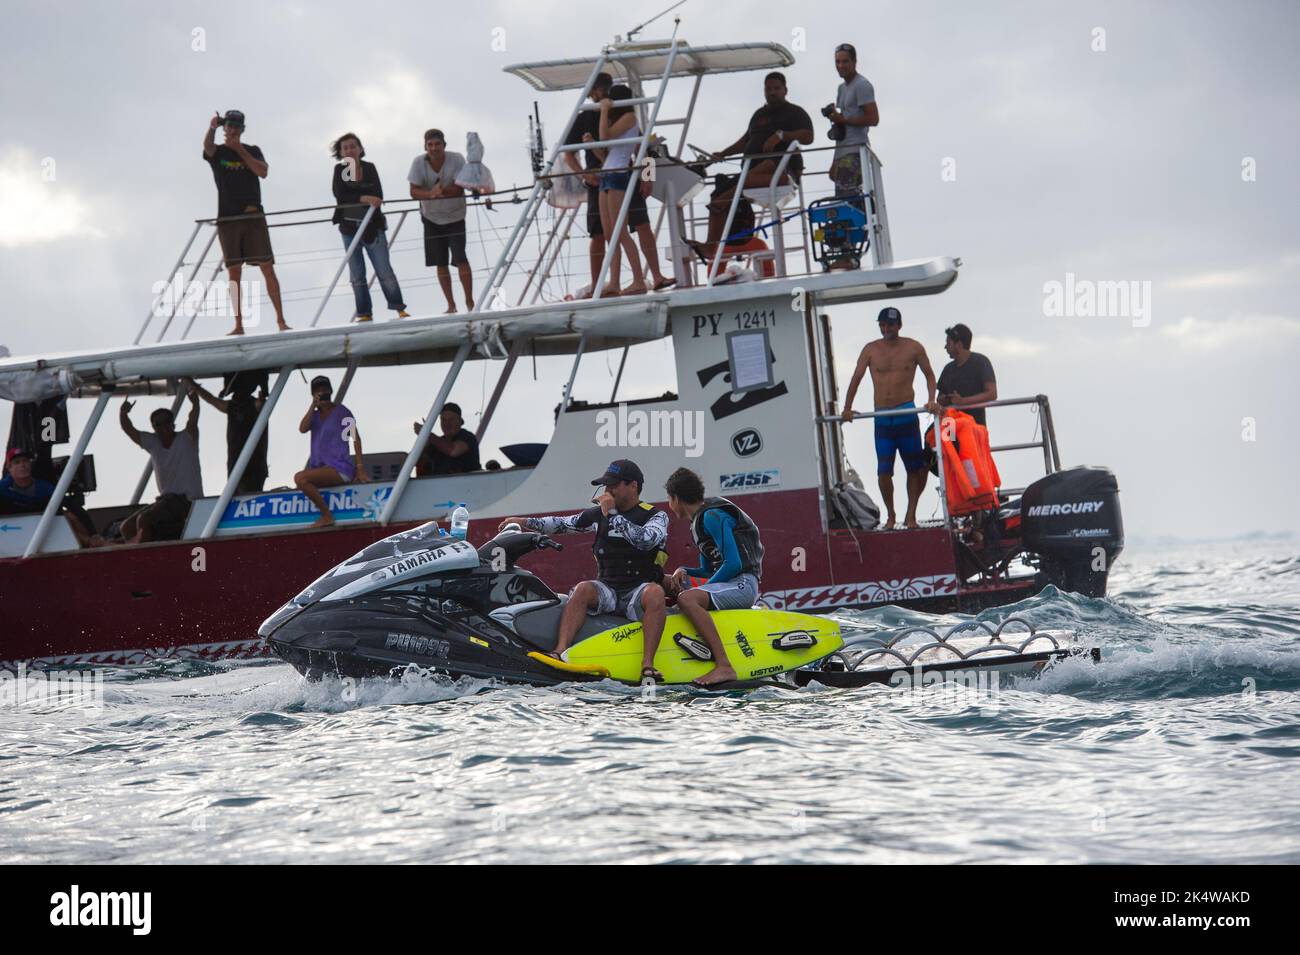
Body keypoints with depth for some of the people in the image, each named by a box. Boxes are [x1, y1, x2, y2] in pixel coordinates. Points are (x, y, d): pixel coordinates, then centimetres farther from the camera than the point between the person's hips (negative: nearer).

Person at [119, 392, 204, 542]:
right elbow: (129, 429, 9)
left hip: (187, 500, -8)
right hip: (166, 500, 8)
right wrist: (123, 413, -11)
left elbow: (193, 419, -21)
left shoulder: (186, 439, -3)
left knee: (143, 520, -26)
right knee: (127, 527, 0)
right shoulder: (153, 442, 12)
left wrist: (195, 402, -40)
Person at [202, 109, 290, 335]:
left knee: (267, 268, -6)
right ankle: (238, 325, -1)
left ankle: (281, 320, -7)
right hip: (228, 219, 0)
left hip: (253, 217, 0)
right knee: (234, 272, -2)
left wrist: (240, 150, -7)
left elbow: (263, 172, -5)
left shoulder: (252, 151, 13)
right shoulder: (217, 152, 8)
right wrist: (212, 128, -38)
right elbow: (207, 145, -16)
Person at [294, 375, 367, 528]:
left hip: (339, 468, -7)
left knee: (300, 478, -27)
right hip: (319, 468, 7)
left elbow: (355, 438, -1)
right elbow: (302, 429, -3)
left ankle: (327, 516, -22)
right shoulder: (315, 415, 17)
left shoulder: (341, 411, 2)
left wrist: (360, 469, -9)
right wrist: (313, 406, -7)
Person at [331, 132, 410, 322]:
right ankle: (364, 314, 11)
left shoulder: (369, 168, 0)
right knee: (357, 275, 4)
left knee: (384, 270, -3)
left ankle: (398, 308, 6)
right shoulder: (340, 170, -1)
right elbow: (340, 195, -15)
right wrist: (365, 198, -26)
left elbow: (377, 196, -10)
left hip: (373, 226, -1)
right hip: (350, 228, 1)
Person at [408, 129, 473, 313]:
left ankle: (470, 301, -2)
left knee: (460, 258, -12)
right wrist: (431, 194, -37)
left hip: (455, 216, -2)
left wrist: (440, 192, -39)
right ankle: (451, 305, 16)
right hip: (432, 218, 3)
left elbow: (459, 189, -21)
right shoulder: (419, 162, -14)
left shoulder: (456, 160, -18)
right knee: (440, 263, 6)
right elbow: (414, 192, -17)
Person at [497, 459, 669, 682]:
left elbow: (646, 540, -20)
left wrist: (612, 514, -16)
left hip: (638, 593, -3)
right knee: (583, 589, -29)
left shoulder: (656, 516, 0)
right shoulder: (599, 514, 13)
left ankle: (647, 663, -43)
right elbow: (562, 524, 17)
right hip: (607, 589, 3)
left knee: (655, 593, -36)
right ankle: (560, 652, -43)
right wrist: (525, 522, 7)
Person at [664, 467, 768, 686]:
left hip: (742, 584, -11)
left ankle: (724, 666, -41)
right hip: (728, 584, 11)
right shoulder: (699, 522, 20)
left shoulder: (713, 517, -11)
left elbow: (733, 564, -19)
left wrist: (704, 588, -11)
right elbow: (709, 570, 24)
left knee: (687, 599, -34)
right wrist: (684, 571, 5)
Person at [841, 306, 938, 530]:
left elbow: (929, 375, 9)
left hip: (907, 415, -1)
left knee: (915, 469, 1)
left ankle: (911, 515, 14)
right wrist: (847, 408, -2)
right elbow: (856, 379, 7)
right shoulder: (870, 350, 6)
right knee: (883, 472, -5)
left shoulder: (913, 348, 3)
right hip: (882, 418, 1)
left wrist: (931, 400, -7)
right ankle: (891, 516, 10)